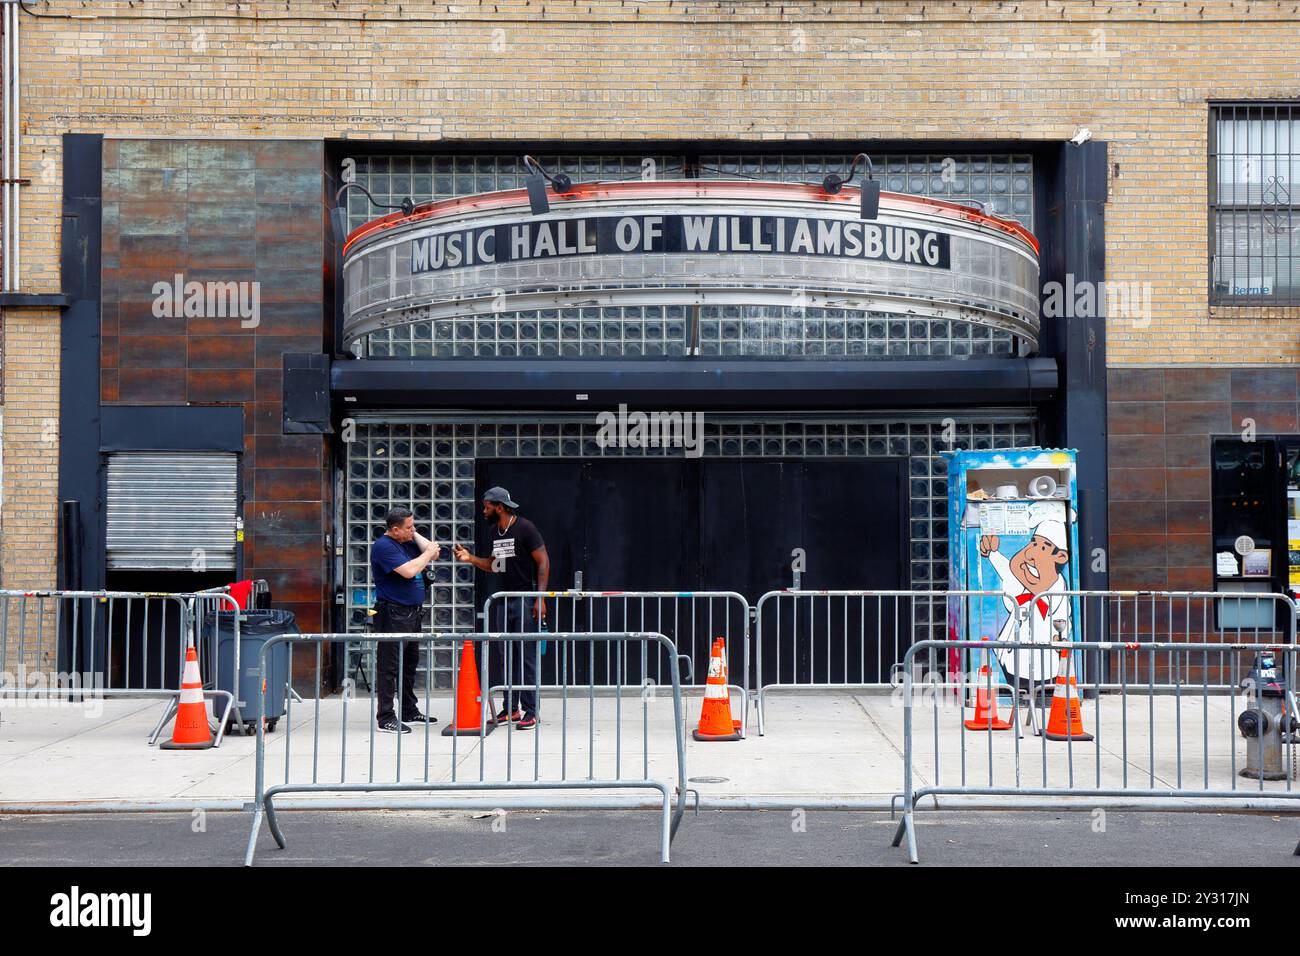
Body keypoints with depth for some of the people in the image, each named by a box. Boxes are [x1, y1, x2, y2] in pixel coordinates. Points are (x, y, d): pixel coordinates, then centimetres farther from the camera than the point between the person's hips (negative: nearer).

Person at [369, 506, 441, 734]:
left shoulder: (408, 542, 14)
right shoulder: (384, 546, -15)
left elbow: (432, 552, 12)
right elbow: (408, 570, -24)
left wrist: (415, 534, 6)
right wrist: (427, 554, -9)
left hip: (413, 612, 10)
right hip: (393, 614, -10)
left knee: (410, 663, 17)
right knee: (389, 666, -7)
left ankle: (409, 711, 27)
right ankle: (385, 717, -5)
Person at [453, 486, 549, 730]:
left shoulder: (525, 528, -9)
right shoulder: (493, 531, 13)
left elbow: (543, 562, -11)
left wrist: (540, 597, -18)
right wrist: (471, 559, 7)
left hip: (525, 600, -7)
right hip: (502, 601, 8)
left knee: (527, 657, -7)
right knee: (506, 657, 9)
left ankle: (530, 712, -4)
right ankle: (510, 709, 15)